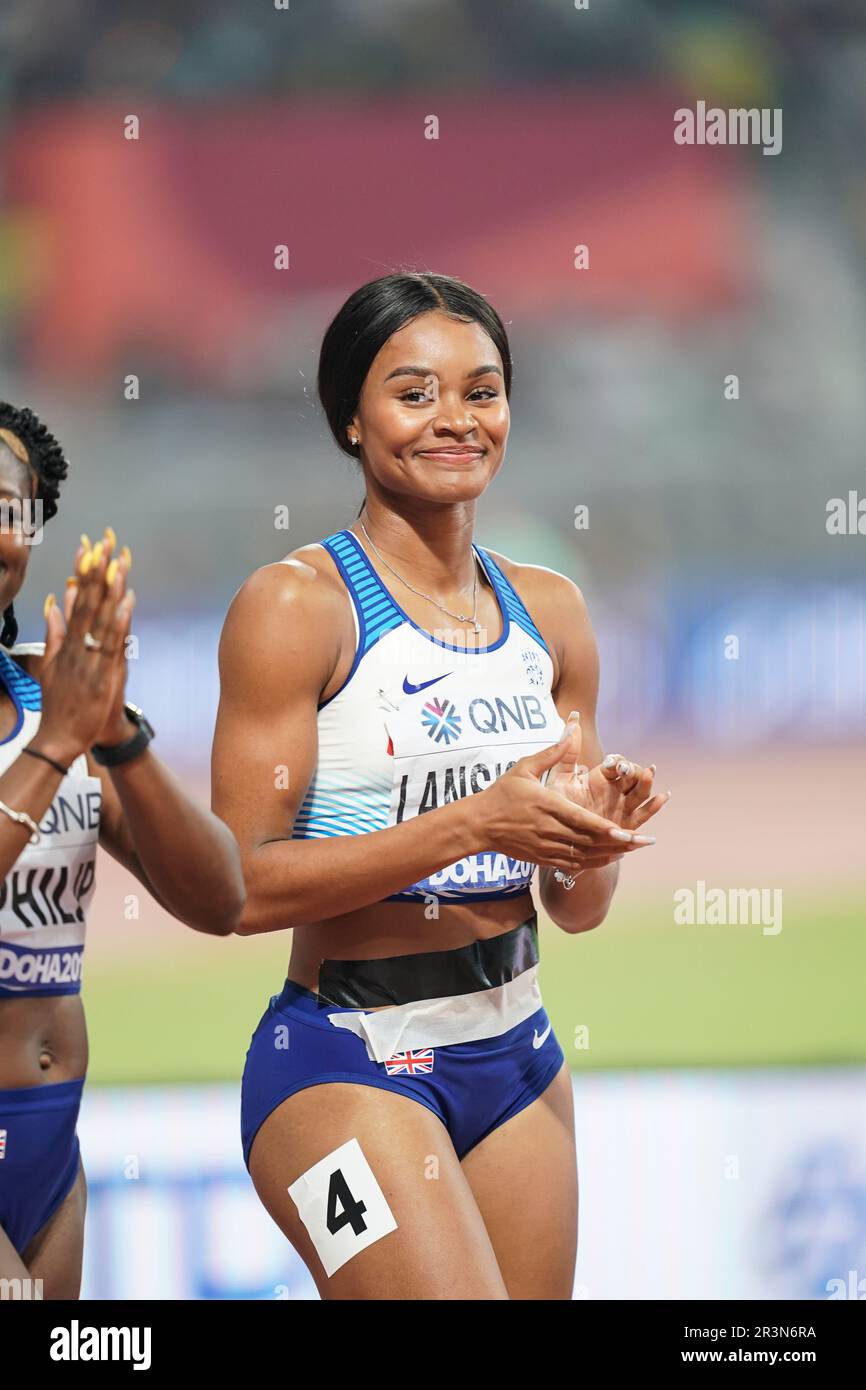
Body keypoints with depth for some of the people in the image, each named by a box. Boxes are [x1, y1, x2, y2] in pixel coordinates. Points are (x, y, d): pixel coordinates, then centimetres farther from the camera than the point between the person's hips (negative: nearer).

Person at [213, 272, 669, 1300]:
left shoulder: (549, 612, 11)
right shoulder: (298, 605, -8)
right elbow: (243, 886, -15)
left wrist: (593, 840, -7)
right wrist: (475, 823, -21)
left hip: (516, 1052, 7)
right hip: (346, 1062, -7)